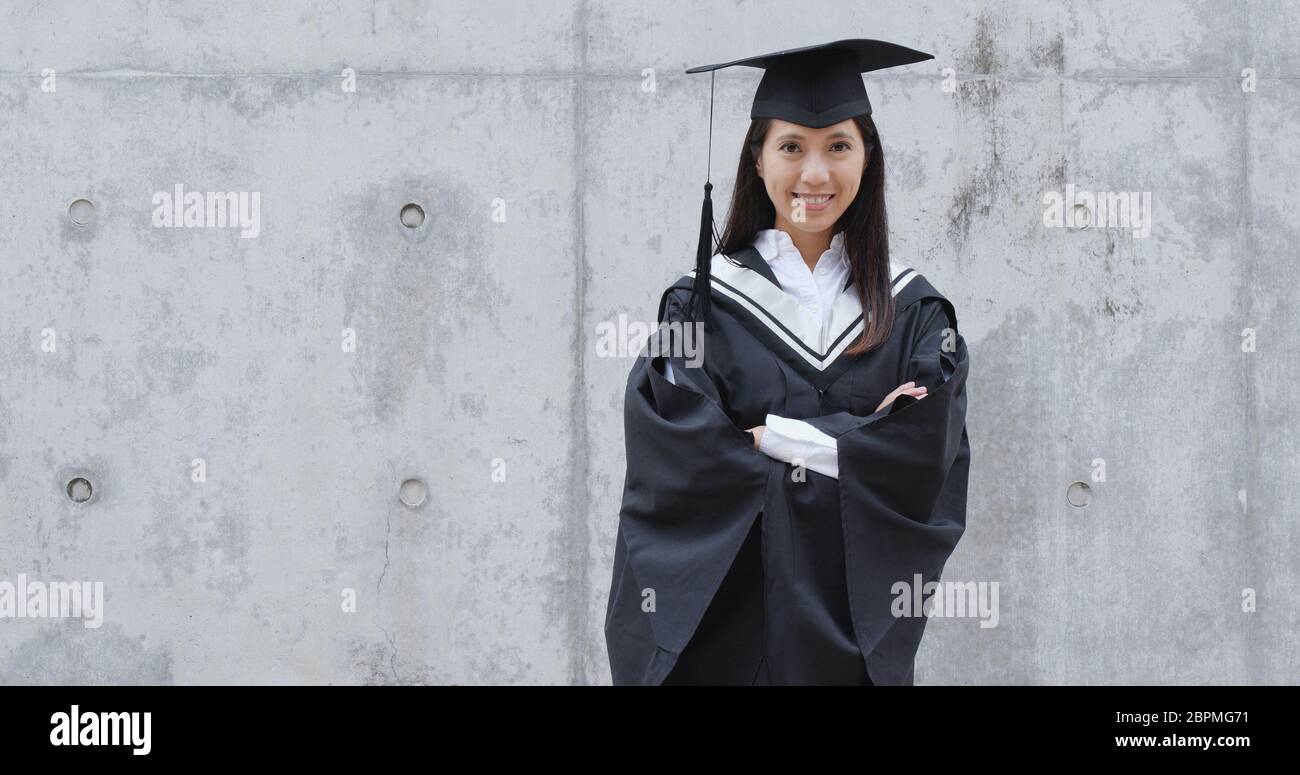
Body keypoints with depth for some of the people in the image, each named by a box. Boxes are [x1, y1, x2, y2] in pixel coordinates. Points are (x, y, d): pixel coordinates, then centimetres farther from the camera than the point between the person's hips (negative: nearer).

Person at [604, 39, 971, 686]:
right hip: (733, 631, -2)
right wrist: (852, 444, -14)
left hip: (861, 630, 2)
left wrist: (771, 437, -15)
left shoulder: (913, 312, 1)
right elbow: (684, 458, -16)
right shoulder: (703, 305, -4)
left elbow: (926, 464, -11)